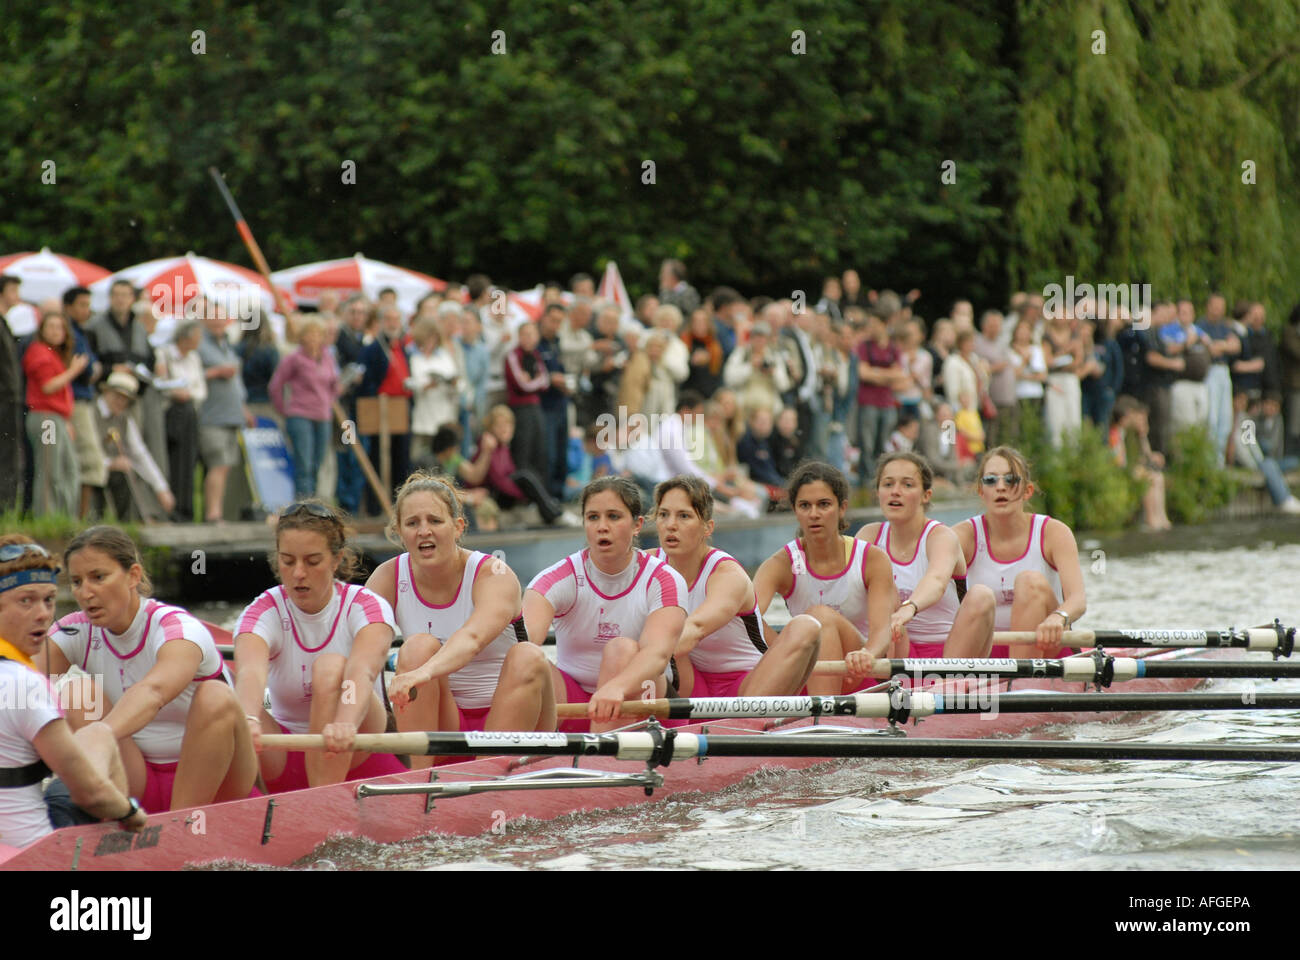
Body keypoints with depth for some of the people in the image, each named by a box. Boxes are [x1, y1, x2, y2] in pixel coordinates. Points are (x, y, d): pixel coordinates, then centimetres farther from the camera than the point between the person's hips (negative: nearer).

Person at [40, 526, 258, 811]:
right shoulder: (76, 632, -2)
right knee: (80, 692, -15)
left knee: (216, 697, -30)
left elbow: (153, 692, -42)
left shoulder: (177, 629, -19)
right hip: (136, 785, 4)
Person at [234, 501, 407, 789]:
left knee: (331, 667, -30)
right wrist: (247, 720, -54)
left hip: (355, 758, -1)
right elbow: (251, 671, -29)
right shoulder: (263, 613, -5)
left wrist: (346, 724, -54)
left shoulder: (367, 607, -7)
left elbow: (362, 670, -31)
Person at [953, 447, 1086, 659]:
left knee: (1031, 580, -25)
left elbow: (1078, 599, -21)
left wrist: (1057, 618, -47)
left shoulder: (1054, 533, -7)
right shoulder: (967, 535, -4)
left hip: (1047, 649, -2)